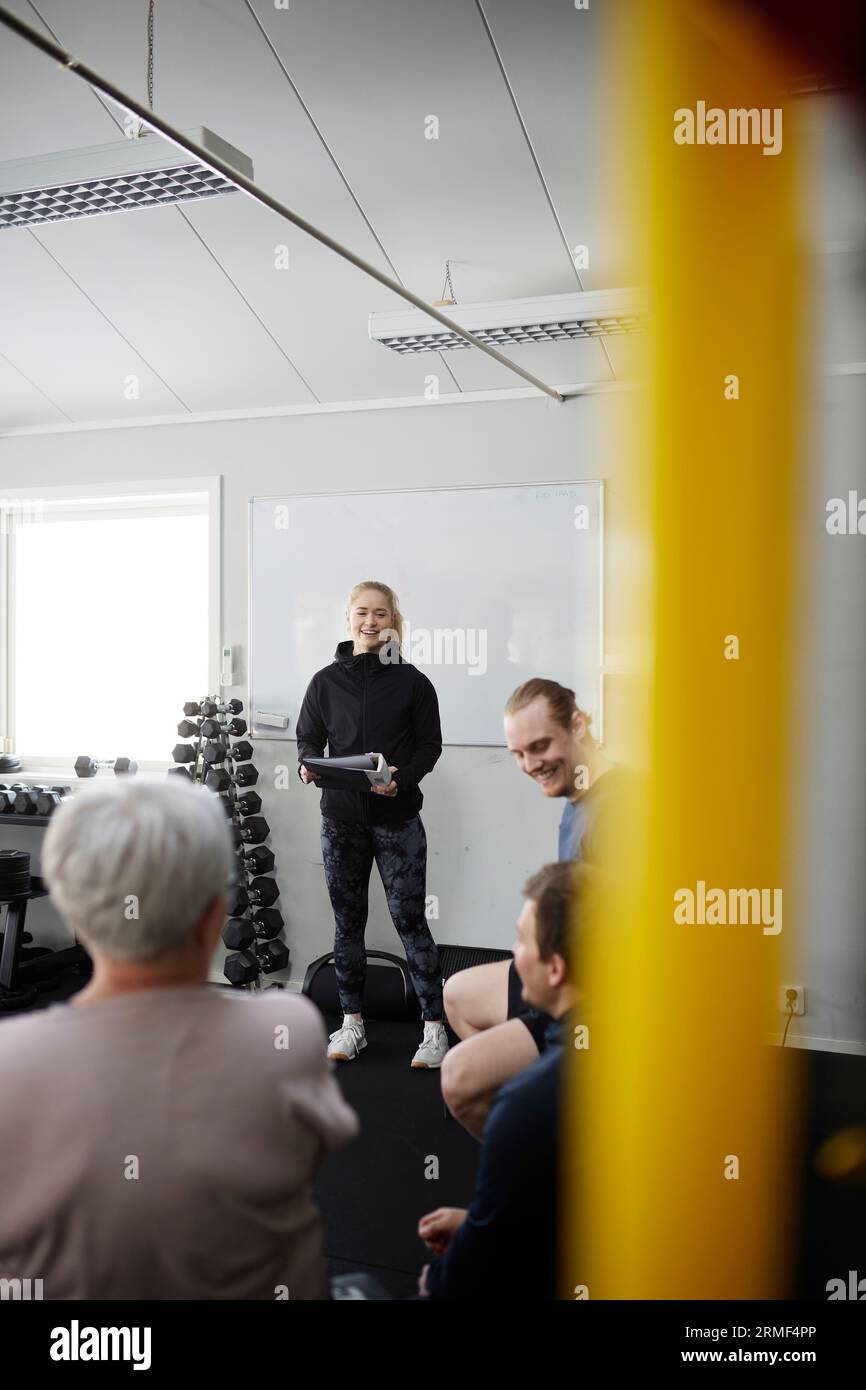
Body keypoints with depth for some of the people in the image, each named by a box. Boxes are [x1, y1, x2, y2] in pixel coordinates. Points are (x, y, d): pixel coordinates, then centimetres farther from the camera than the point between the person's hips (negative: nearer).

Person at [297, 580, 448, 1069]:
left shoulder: (411, 681, -1)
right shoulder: (326, 681, 5)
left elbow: (430, 745, 0)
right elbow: (309, 737, 10)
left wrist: (402, 778, -18)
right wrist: (308, 765, -12)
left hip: (397, 817, -3)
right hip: (342, 817, 3)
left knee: (410, 919, -3)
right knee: (348, 919, 10)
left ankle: (435, 1026, 7)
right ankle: (352, 1024, 23)